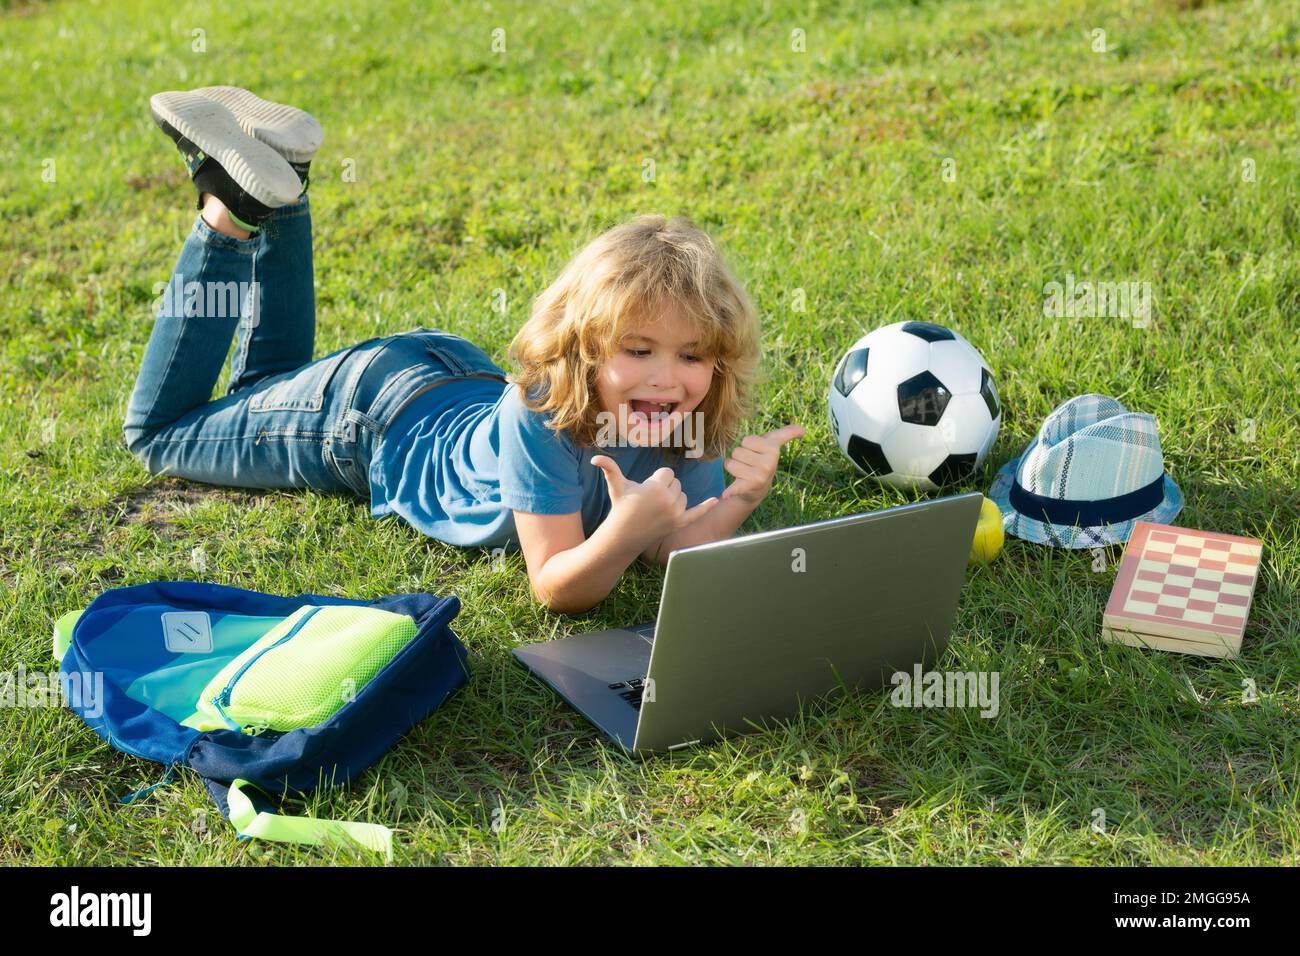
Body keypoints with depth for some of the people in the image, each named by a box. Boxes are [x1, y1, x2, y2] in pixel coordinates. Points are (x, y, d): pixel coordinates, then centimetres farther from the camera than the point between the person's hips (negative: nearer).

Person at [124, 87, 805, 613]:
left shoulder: (690, 426, -25)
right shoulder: (542, 413, -42)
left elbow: (676, 553, -29)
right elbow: (558, 592, -39)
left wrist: (740, 499, -47)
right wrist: (624, 528, -57)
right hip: (366, 409, -5)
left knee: (267, 386, 32)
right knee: (158, 432, 19)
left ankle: (280, 197, 22)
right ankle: (232, 208, 11)